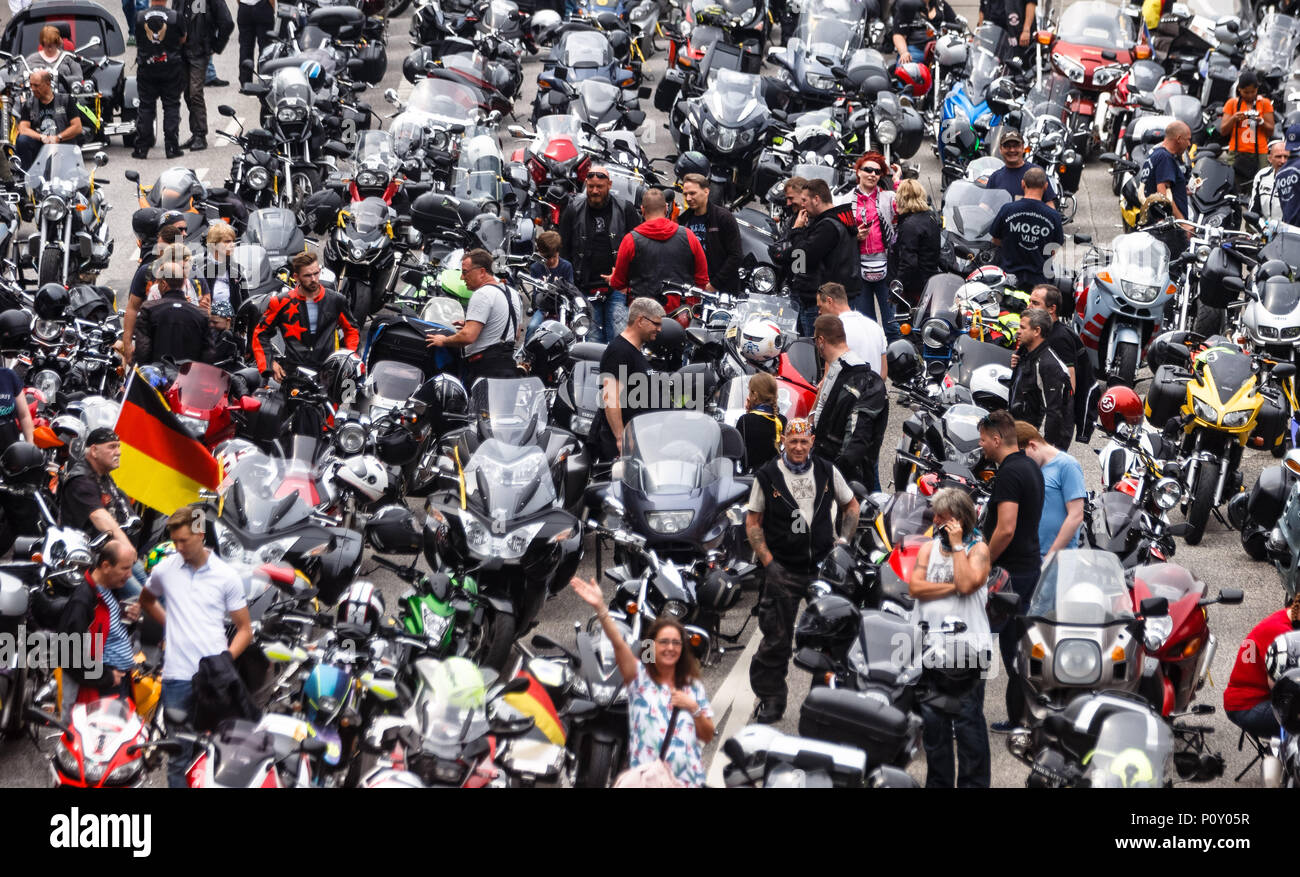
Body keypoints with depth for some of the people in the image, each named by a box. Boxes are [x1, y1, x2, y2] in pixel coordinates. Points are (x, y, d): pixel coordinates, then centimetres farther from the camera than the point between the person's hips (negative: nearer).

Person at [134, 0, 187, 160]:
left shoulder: (139, 17, -6)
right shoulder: (176, 17, -9)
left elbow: (138, 41, 7)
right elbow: (183, 40, 5)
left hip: (146, 69, 1)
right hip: (172, 69, -1)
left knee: (145, 107, 8)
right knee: (171, 106, 6)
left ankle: (141, 148, 7)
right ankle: (172, 148, 3)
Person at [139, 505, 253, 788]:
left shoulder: (226, 576, 1)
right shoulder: (164, 570, 6)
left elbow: (244, 628, 5)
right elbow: (146, 601, 27)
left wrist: (227, 658, -12)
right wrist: (171, 625, 12)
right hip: (177, 677, 1)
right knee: (178, 755, 4)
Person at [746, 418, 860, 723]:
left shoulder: (827, 472, 5)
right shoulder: (767, 476, -2)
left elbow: (851, 505, 19)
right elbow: (753, 523, 1)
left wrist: (844, 540, 5)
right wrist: (768, 562, -7)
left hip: (823, 568, 2)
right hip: (782, 570, -2)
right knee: (777, 638, -2)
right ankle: (770, 700, 8)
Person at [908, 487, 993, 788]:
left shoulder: (977, 549, 2)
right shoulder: (929, 548, 15)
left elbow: (967, 584, -15)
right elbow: (915, 587, 1)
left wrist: (956, 544, -9)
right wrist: (953, 587, -8)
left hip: (968, 644, -5)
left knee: (967, 719, -7)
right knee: (932, 720, 6)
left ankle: (973, 783, -2)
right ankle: (938, 782, 14)